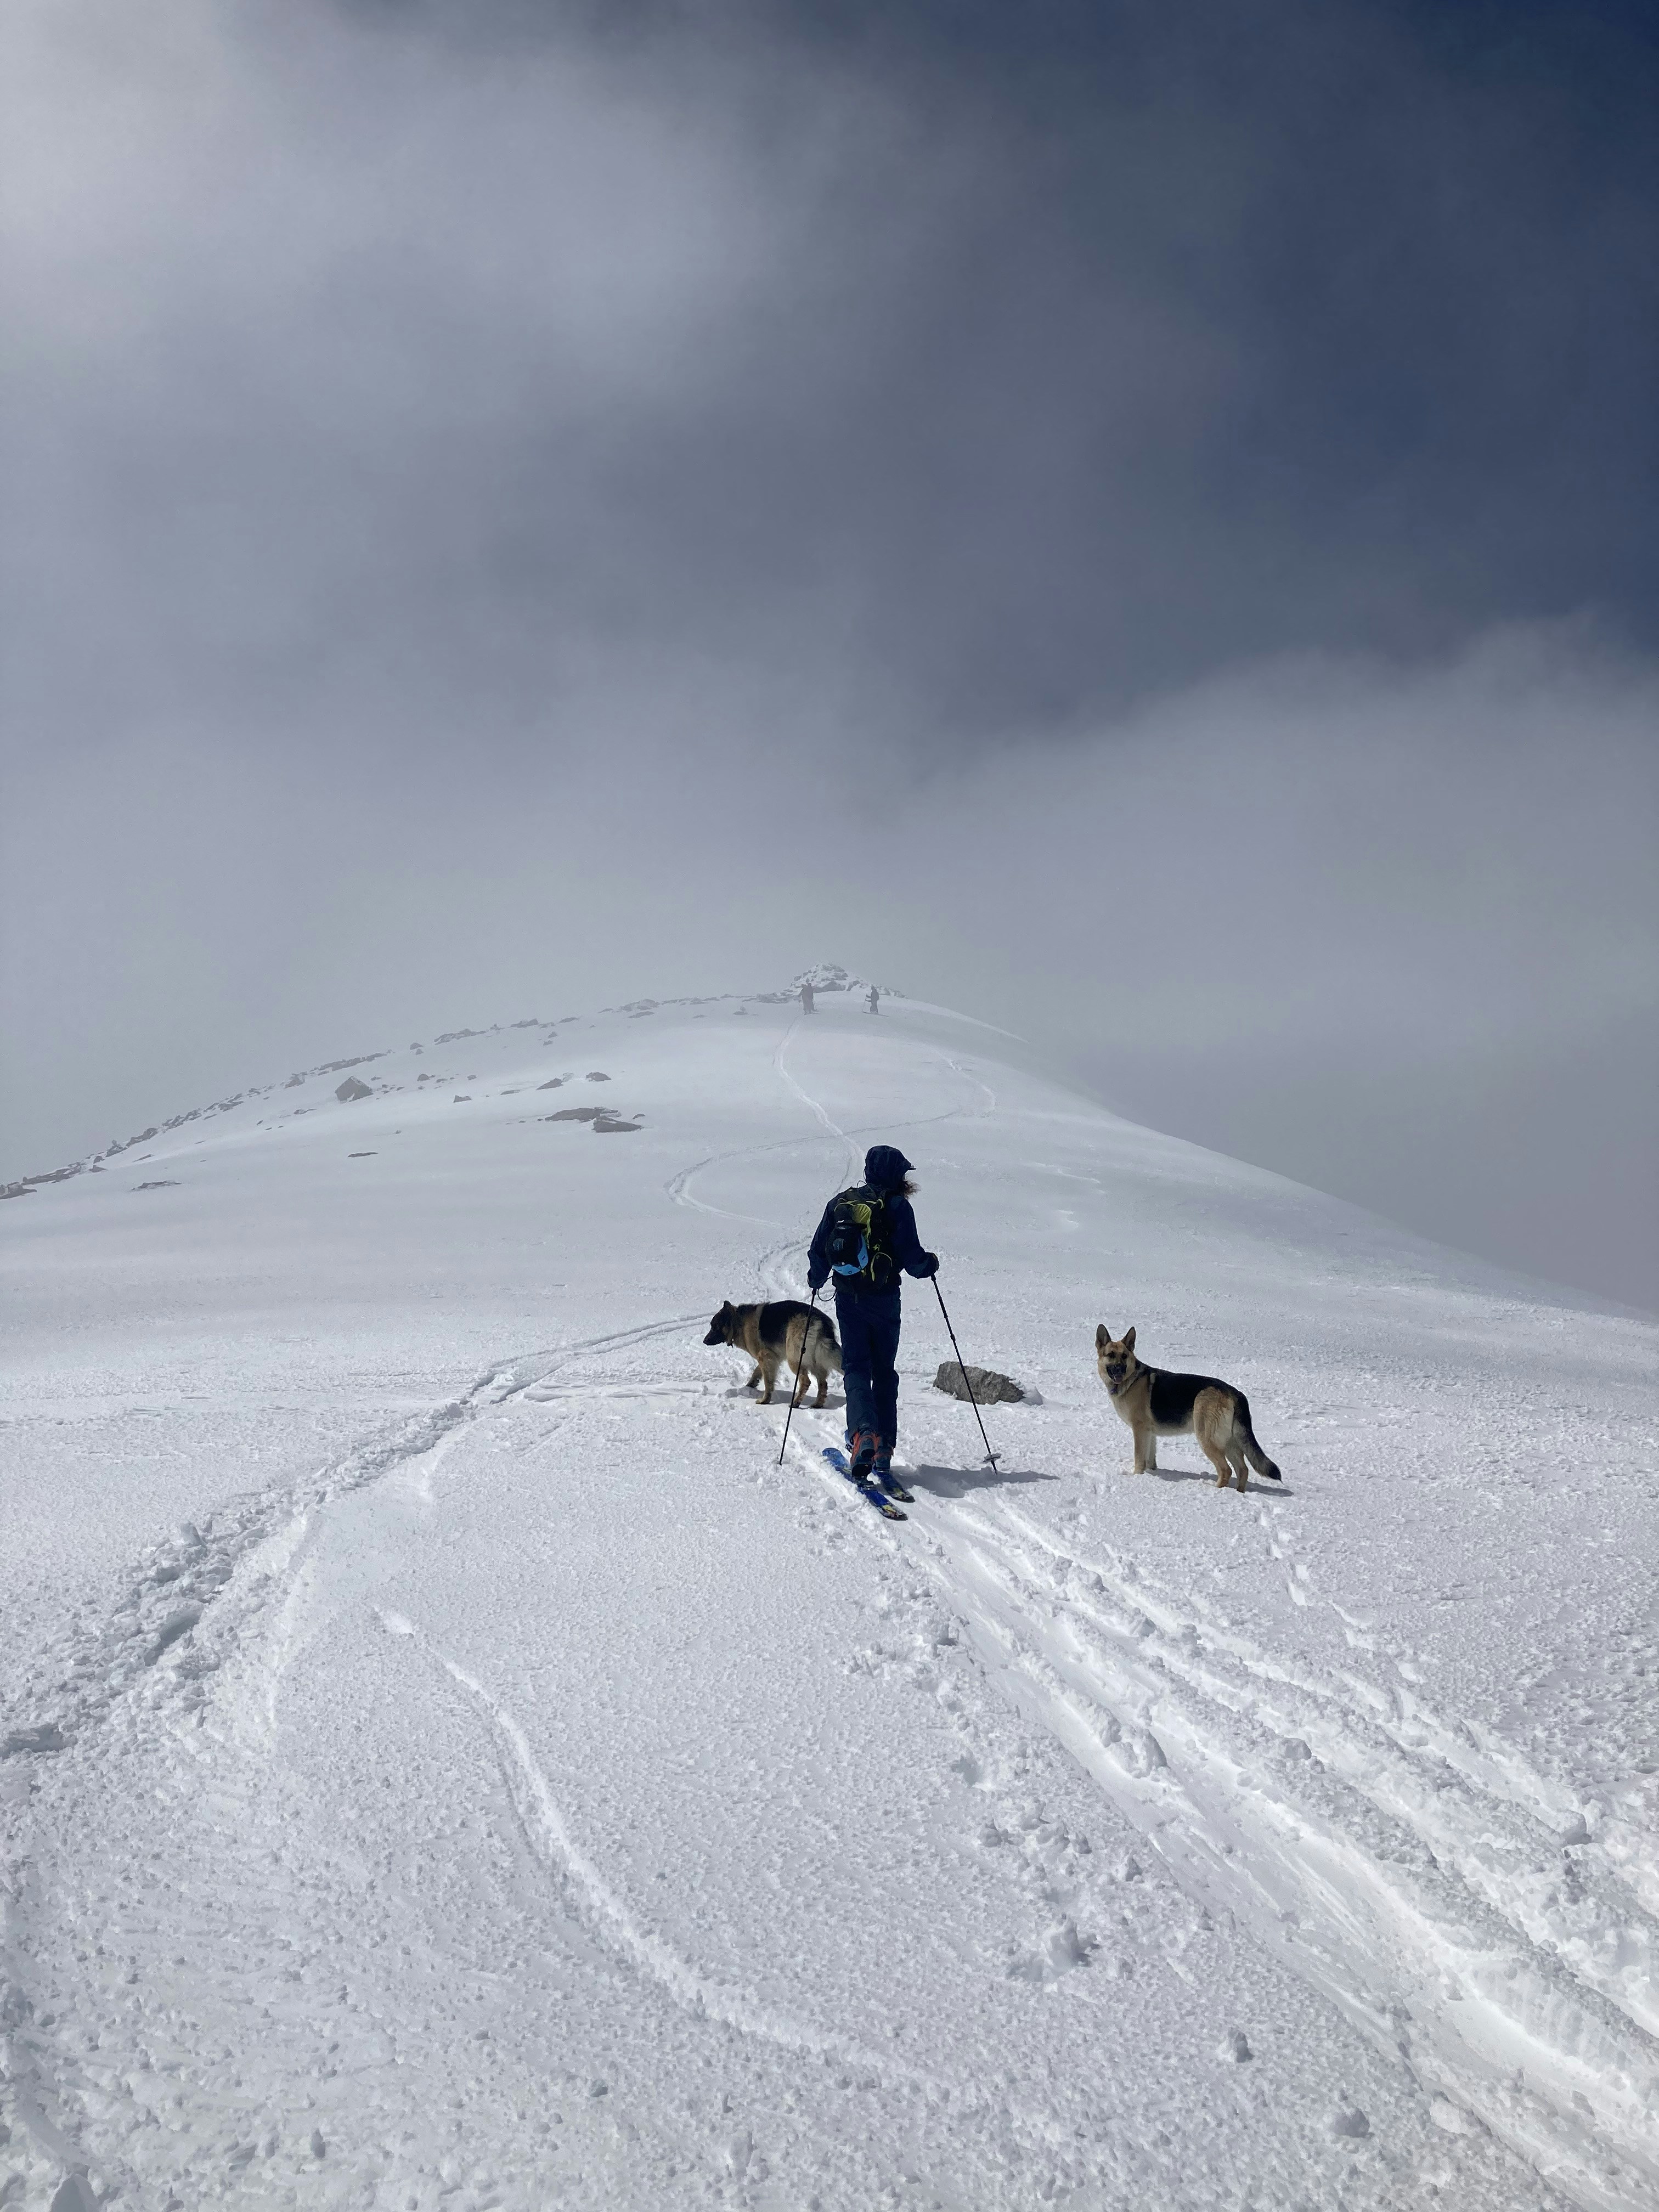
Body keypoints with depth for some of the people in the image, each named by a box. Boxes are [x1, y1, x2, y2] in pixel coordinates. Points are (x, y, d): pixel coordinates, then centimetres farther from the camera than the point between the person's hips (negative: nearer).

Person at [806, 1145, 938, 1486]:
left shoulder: (840, 1202, 5)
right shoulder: (897, 1206, -7)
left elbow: (818, 1250, 7)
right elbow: (912, 1258, -11)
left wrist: (816, 1279, 26)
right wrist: (930, 1264, 11)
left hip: (847, 1299, 2)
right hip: (884, 1300, -2)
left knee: (856, 1367, 3)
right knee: (884, 1372, 11)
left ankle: (863, 1432, -23)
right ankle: (883, 1451, 9)